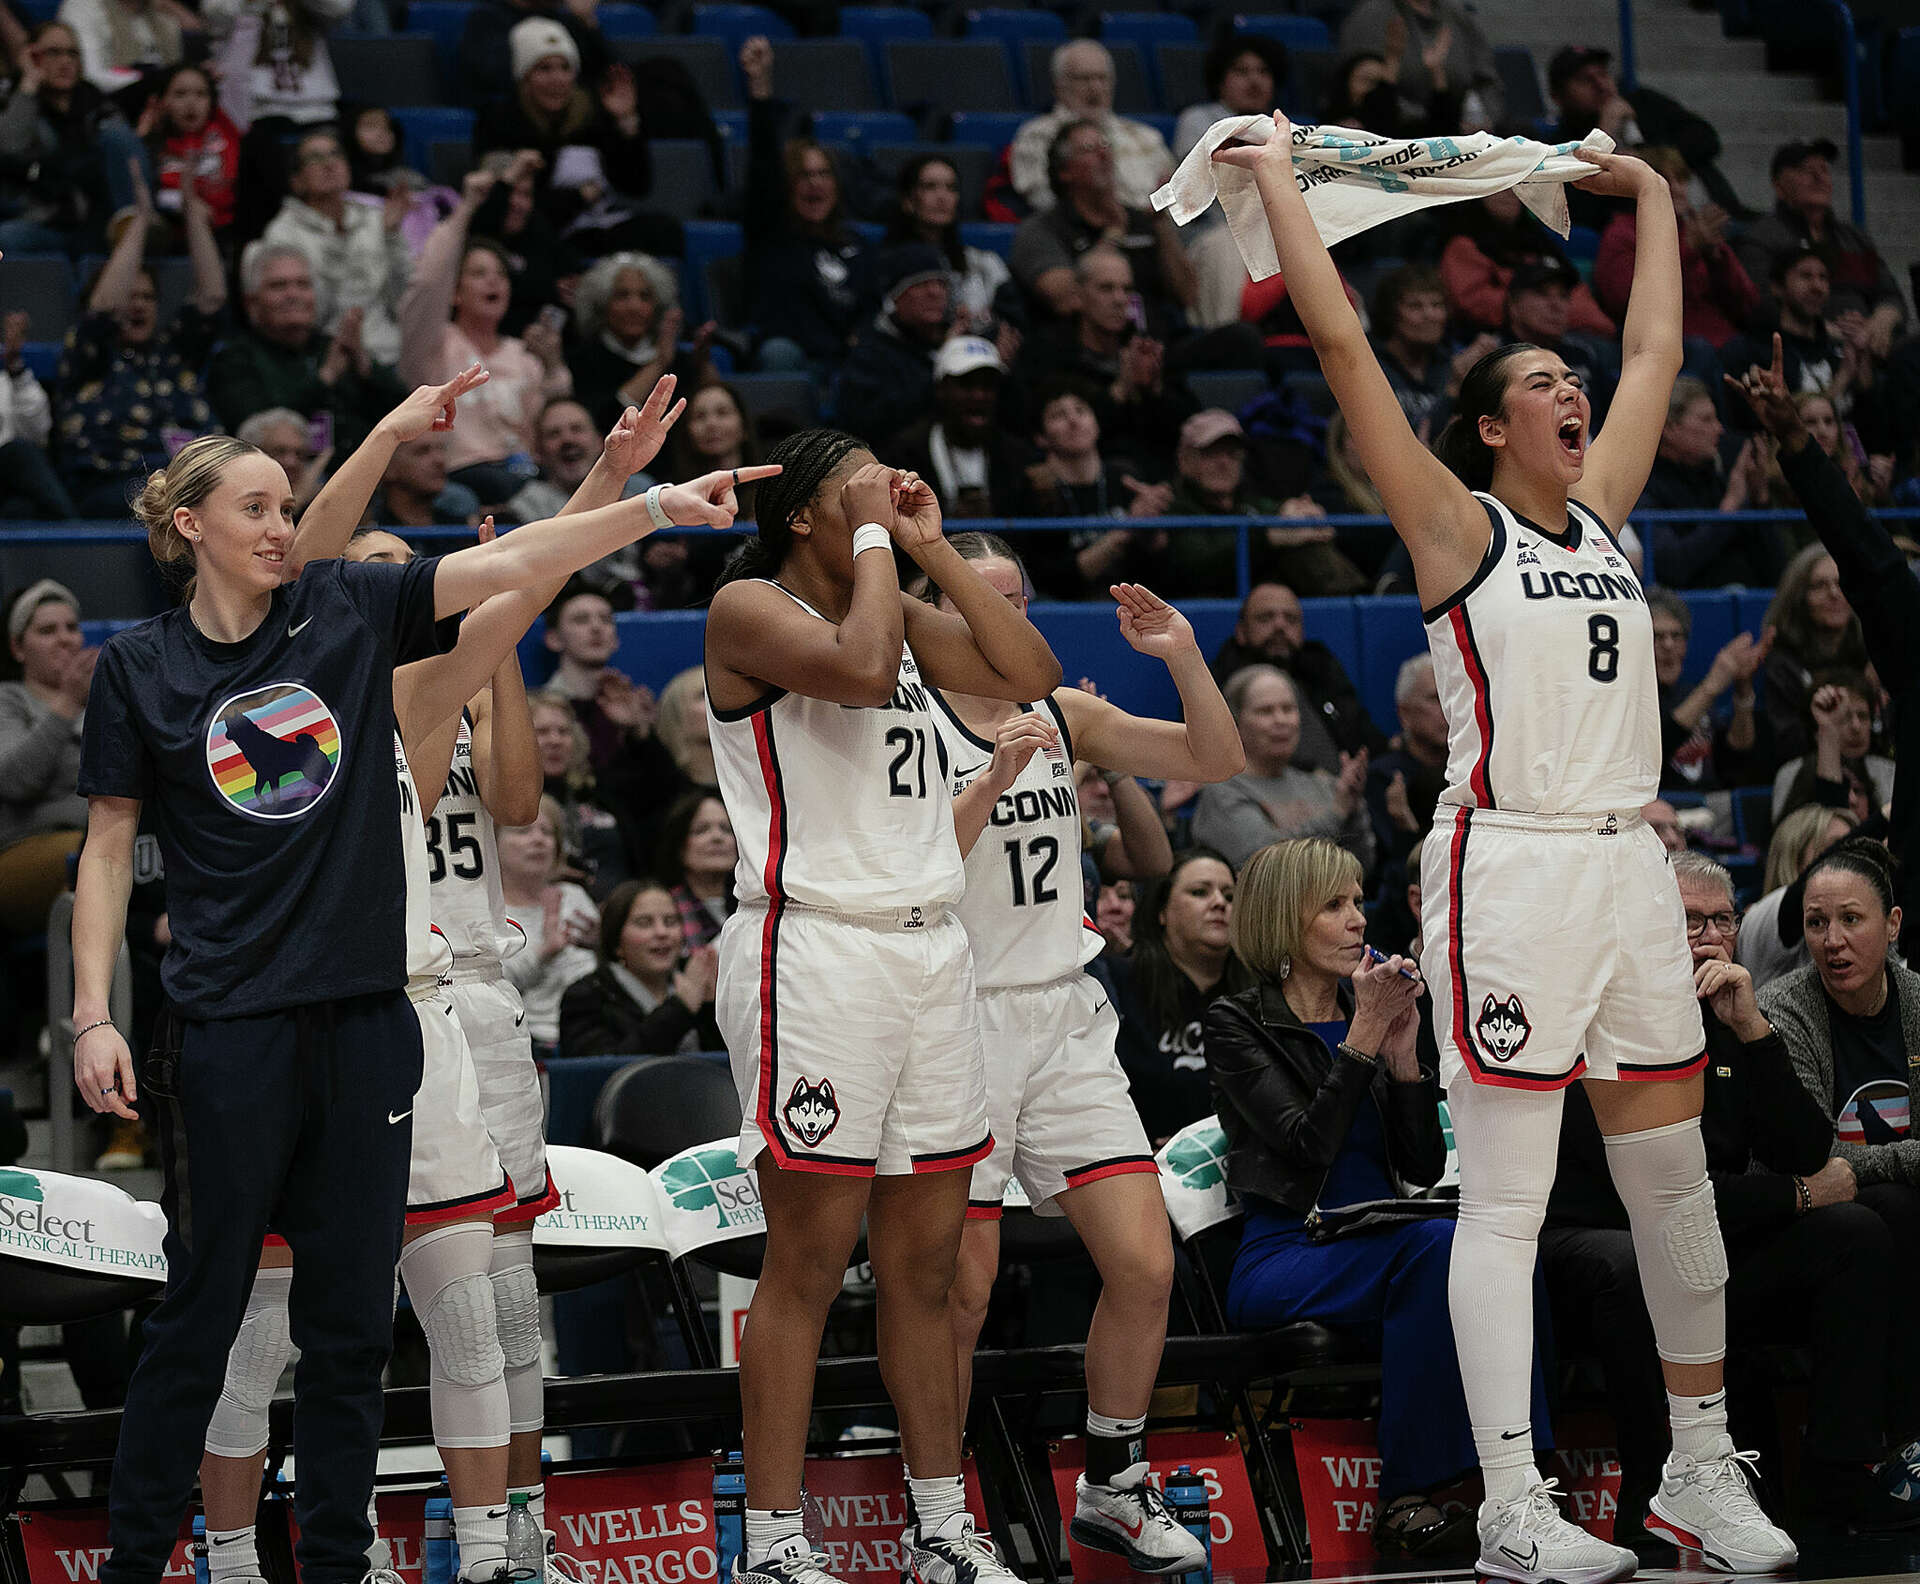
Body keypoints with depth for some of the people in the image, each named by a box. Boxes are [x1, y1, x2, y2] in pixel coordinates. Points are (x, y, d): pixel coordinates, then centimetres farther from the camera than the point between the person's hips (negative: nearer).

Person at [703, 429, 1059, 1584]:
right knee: (808, 1263, -7)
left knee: (927, 1262, 10)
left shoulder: (903, 610, 17)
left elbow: (1031, 674, 8)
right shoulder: (749, 609, -6)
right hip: (814, 953, -7)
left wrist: (933, 546, 5)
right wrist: (874, 536, -11)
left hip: (930, 947, 7)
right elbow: (861, 667, -24)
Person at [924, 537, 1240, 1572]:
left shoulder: (1064, 716, 9)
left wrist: (1182, 657, -10)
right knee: (963, 1292, -4)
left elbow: (1216, 761, 4)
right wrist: (997, 774, -27)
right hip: (962, 1014, -5)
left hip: (1067, 1021, 5)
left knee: (1146, 1266, -2)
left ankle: (1111, 1489, 15)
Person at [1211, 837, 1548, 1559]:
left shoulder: (1370, 1009, 15)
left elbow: (1424, 1166, 9)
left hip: (1377, 1245, 5)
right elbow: (1307, 1145, -14)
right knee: (1437, 1247, -33)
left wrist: (1404, 1051, -3)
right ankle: (1405, 1500, -31)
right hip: (1284, 1258, -5)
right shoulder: (1237, 1023, 1)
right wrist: (1364, 1035, -14)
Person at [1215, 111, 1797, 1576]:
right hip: (1510, 867, -6)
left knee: (1676, 1182, 10)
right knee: (1506, 1204, -6)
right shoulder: (1459, 526, -1)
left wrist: (1654, 198, 35)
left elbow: (1658, 351, 27)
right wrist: (1277, 180, 1)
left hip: (1629, 866, 6)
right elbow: (1342, 341, -4)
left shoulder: (1602, 513, 15)